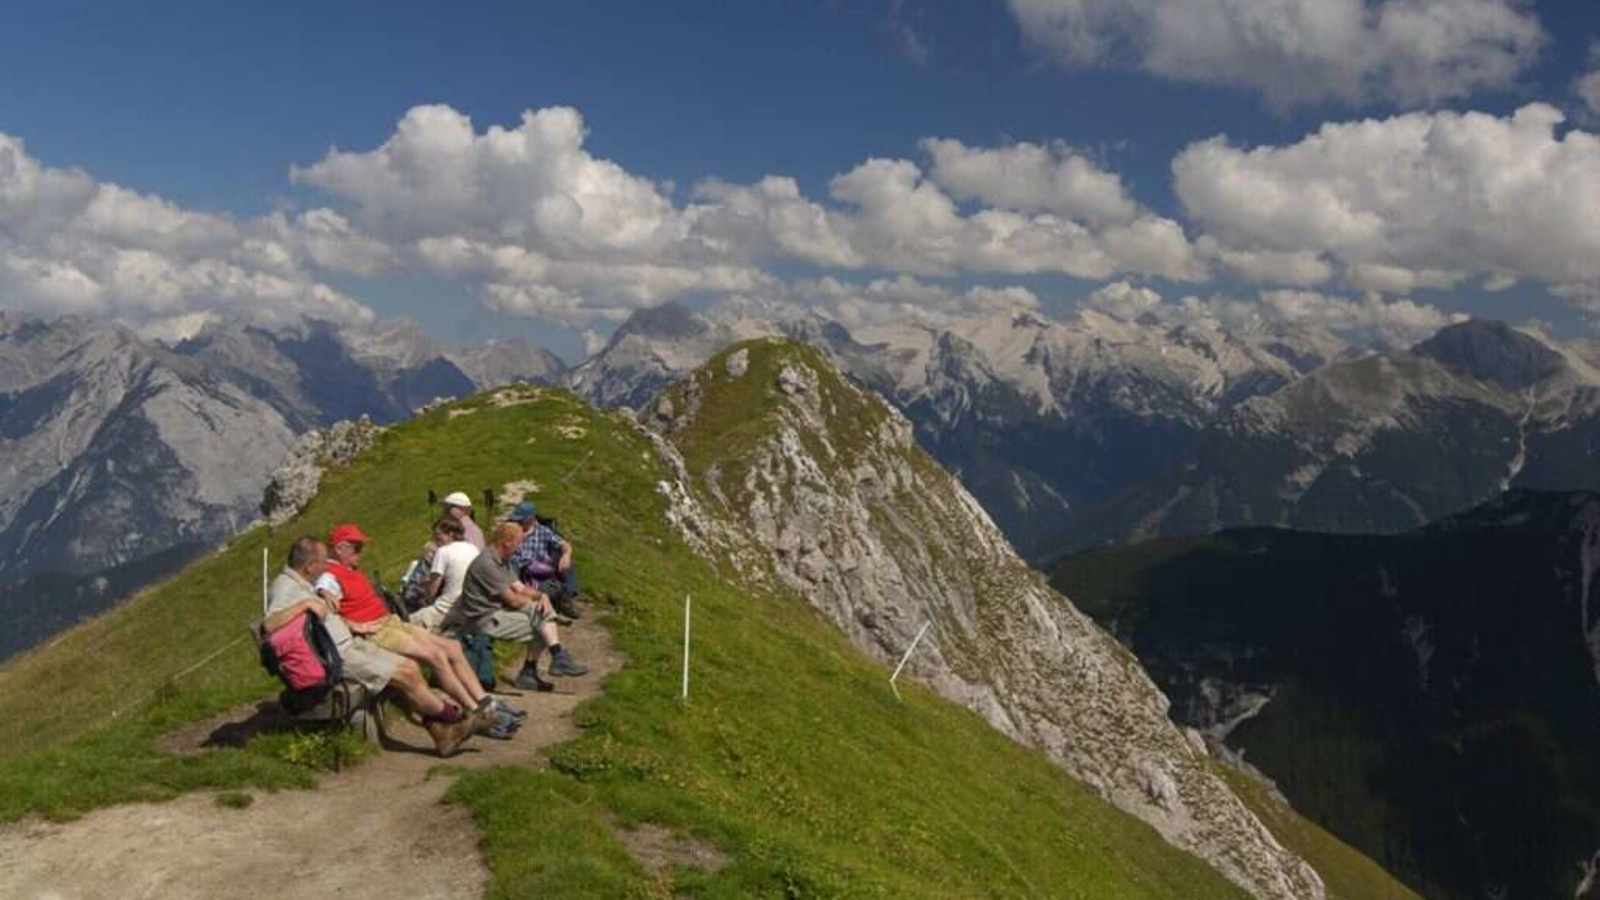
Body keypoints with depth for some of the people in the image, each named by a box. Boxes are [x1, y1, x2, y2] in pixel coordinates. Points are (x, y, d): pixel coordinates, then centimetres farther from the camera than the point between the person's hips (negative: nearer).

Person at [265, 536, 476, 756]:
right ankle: (455, 719, 0)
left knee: (410, 667, -1)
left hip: (348, 644, 10)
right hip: (336, 657, -10)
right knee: (406, 673, -15)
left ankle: (438, 730, 2)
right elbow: (269, 624, -34)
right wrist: (305, 604, -34)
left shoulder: (299, 583, 15)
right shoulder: (286, 587, -16)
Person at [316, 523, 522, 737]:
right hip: (374, 633, -10)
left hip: (392, 621, 10)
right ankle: (480, 715, -16)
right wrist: (354, 626, -25)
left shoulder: (351, 571, 21)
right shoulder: (330, 577, -10)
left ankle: (487, 704, 0)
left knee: (452, 648, 1)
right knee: (436, 655, -22)